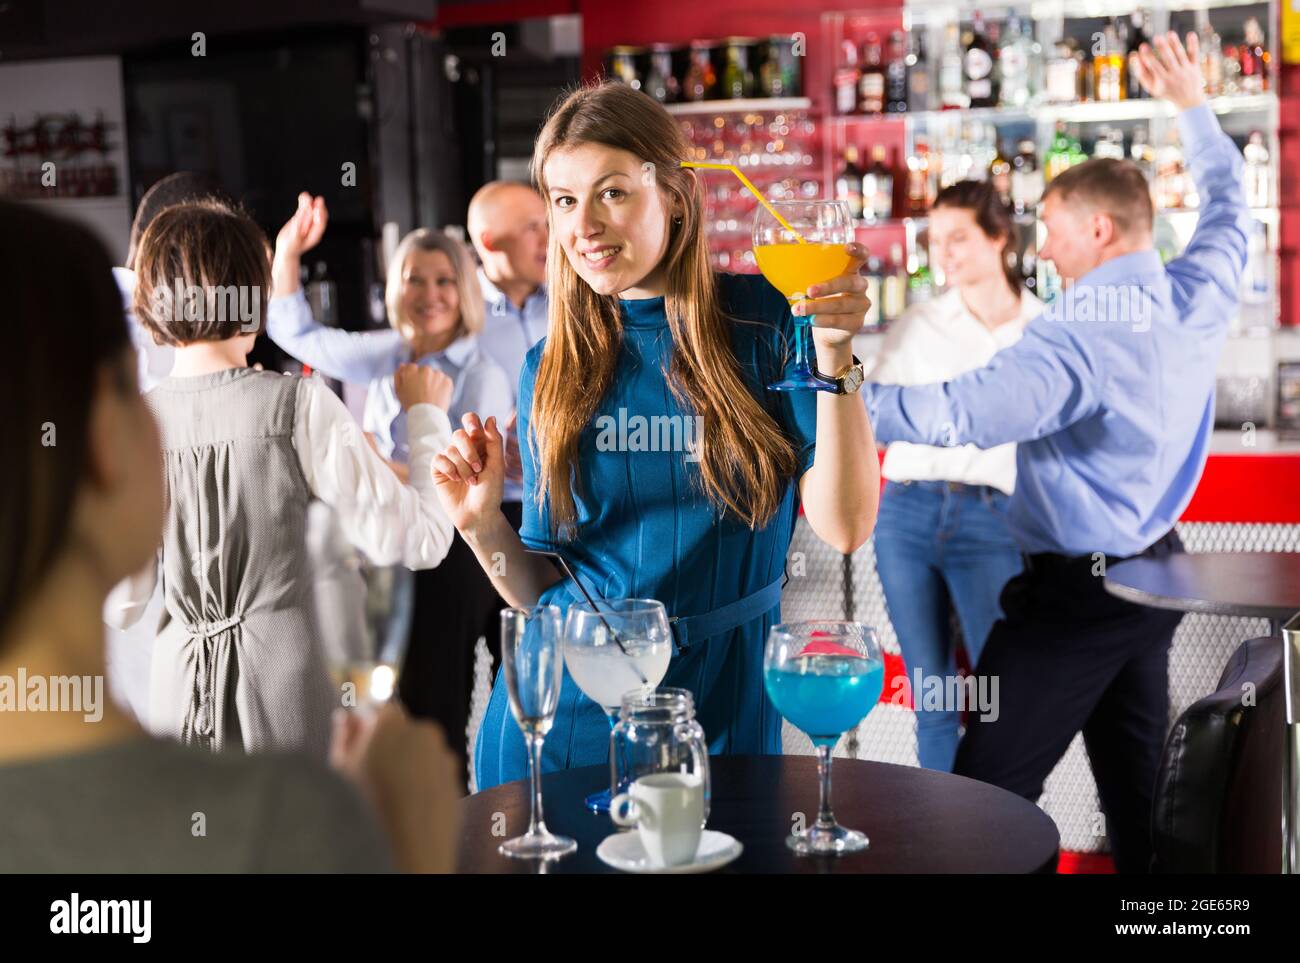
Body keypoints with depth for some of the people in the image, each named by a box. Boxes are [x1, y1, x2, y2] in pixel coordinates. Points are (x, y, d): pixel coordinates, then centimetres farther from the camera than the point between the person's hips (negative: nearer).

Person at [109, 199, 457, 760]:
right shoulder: (300, 406, -10)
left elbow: (122, 604, 5)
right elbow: (419, 539, -8)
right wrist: (426, 415, 6)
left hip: (178, 693, 3)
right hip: (285, 698, -3)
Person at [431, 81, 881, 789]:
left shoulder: (764, 320, -6)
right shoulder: (551, 371, 2)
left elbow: (845, 527, -13)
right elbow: (542, 591, 6)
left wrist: (833, 355, -21)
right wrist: (483, 525, -12)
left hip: (720, 714, -2)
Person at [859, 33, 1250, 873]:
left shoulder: (1080, 334, -22)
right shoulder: (1198, 298, 1)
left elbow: (962, 411, -35)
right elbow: (1228, 209, 22)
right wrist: (1194, 107, 33)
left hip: (1078, 588, -9)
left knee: (989, 787, -5)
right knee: (1138, 780, 17)